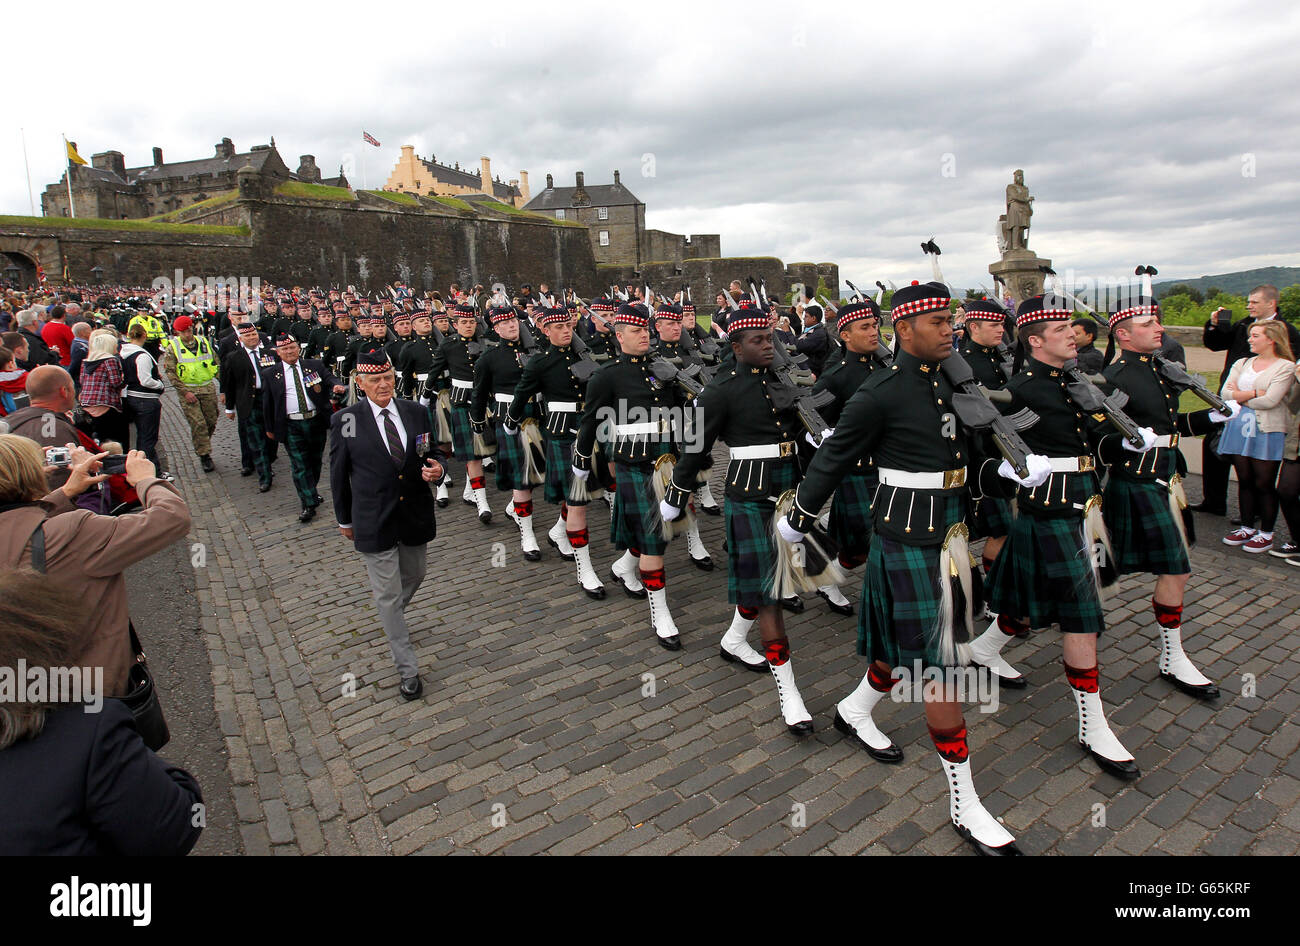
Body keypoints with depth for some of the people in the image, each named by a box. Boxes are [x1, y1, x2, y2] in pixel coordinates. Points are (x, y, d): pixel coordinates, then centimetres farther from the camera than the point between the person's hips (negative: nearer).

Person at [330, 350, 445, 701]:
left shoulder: (416, 412, -1)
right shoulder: (346, 421, -9)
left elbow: (433, 453, 10)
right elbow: (339, 474, 1)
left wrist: (435, 468, -15)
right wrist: (345, 519, 8)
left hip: (416, 516, 4)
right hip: (373, 523, -4)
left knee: (414, 576, 23)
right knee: (388, 595, 3)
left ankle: (391, 619, 56)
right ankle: (408, 670, 15)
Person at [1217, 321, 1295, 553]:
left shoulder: (1285, 367, -3)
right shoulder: (1242, 364, 13)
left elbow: (1270, 401, -15)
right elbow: (1225, 393, 0)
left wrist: (1240, 396, -3)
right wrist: (1255, 393, -10)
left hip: (1267, 432, -5)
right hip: (1239, 428, 5)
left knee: (1264, 484, 0)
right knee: (1244, 481, 10)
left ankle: (1266, 534, 11)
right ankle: (1247, 527, 21)